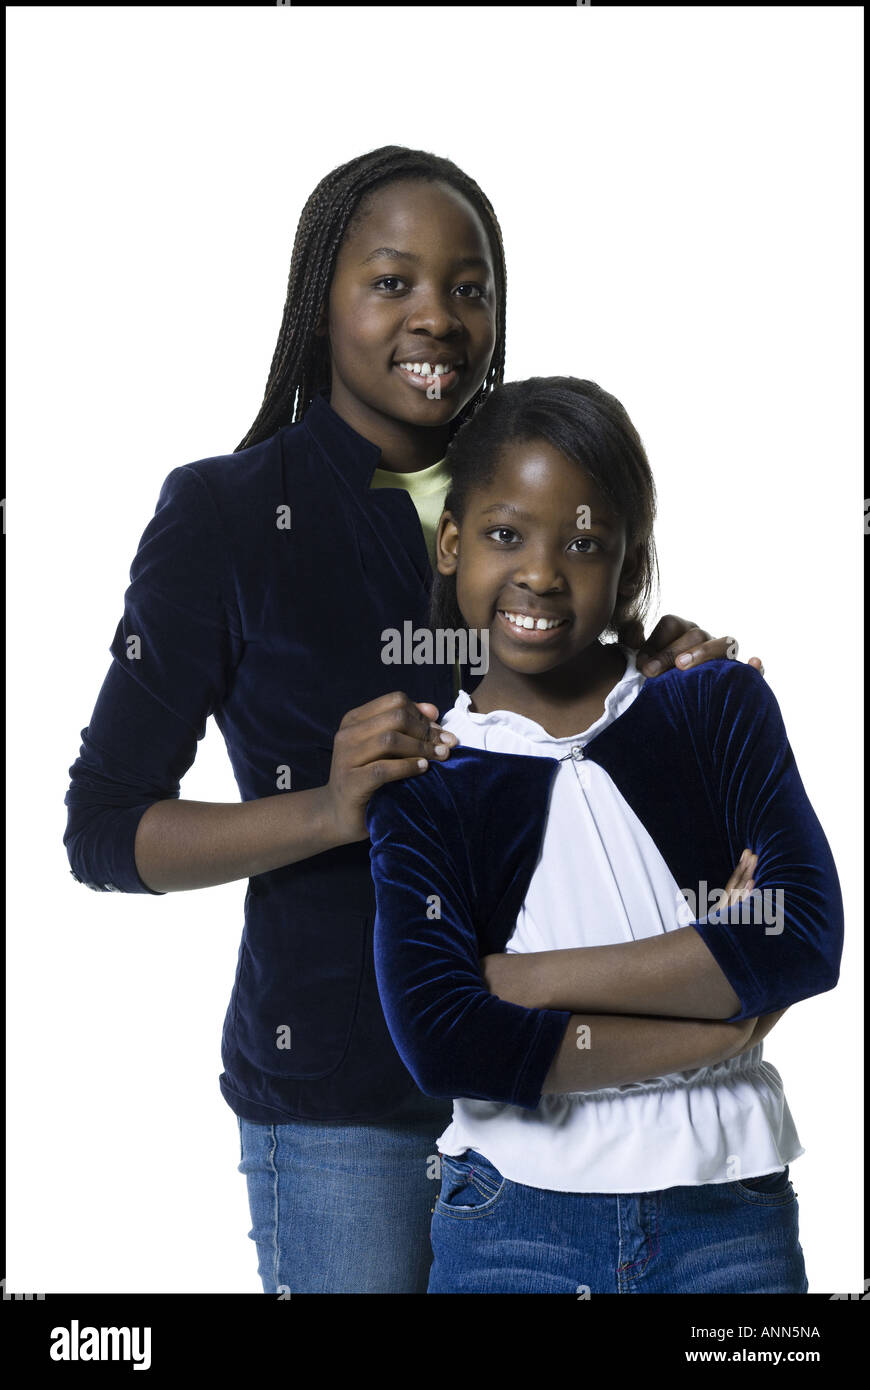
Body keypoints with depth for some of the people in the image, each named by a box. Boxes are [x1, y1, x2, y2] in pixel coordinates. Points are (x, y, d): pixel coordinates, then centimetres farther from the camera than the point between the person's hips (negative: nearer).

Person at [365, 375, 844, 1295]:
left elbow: (808, 938, -11)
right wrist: (716, 1029, -15)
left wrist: (529, 980, -13)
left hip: (729, 1222, 1)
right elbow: (438, 1041, -14)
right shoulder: (422, 786, 0)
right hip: (512, 1229, -1)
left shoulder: (719, 708, 3)